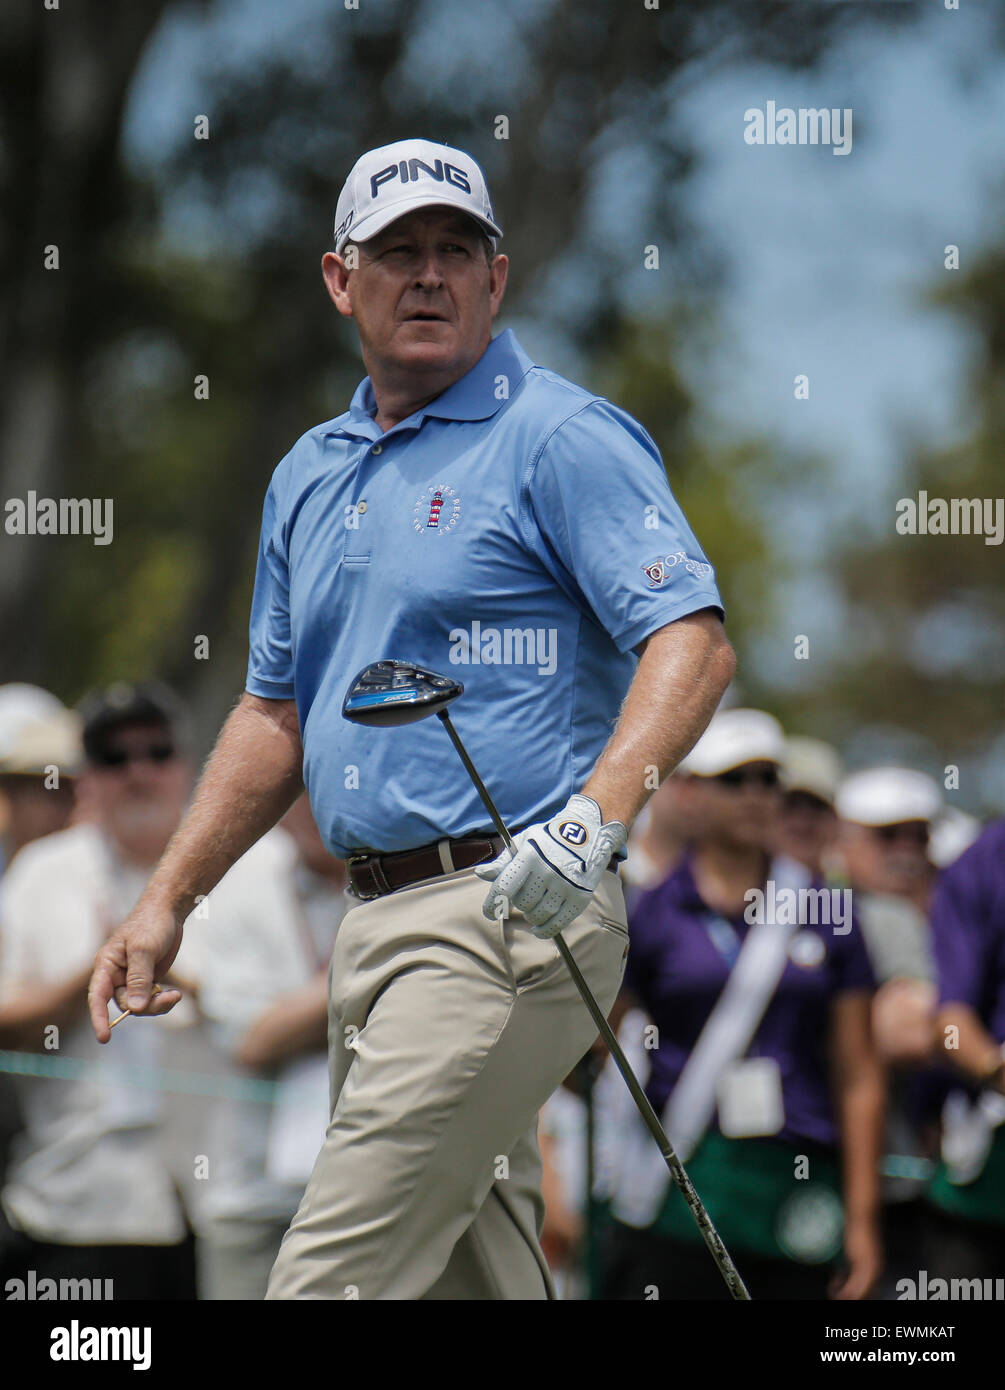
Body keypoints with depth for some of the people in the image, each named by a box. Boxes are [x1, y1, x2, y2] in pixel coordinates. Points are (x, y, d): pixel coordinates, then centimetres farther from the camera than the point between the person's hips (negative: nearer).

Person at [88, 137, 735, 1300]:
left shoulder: (562, 440, -6)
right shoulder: (310, 475, 18)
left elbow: (692, 641, -17)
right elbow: (275, 713, 25)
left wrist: (594, 818, -32)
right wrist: (166, 902, 18)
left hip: (507, 912, -8)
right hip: (374, 921, 8)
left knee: (332, 1277, -14)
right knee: (471, 1275, 9)